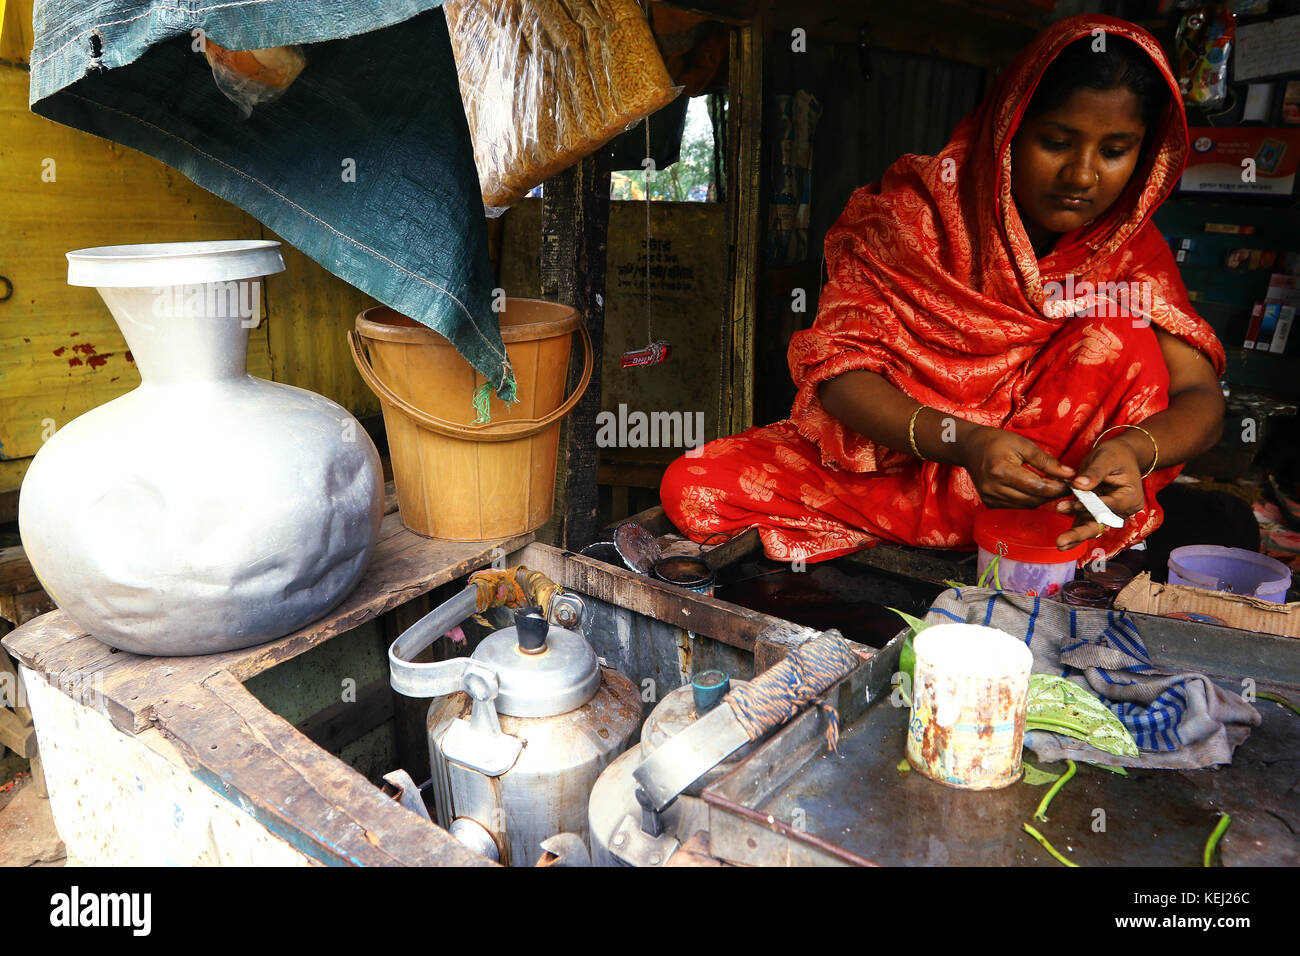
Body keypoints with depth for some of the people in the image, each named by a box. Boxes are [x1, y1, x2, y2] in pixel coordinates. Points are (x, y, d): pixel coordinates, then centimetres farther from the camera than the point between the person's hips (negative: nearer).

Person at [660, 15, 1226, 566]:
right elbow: (836, 366, -18)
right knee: (691, 490, -19)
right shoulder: (915, 210, -11)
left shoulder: (1130, 248, -3)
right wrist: (963, 443, -34)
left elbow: (1202, 400, -10)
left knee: (1123, 340, -24)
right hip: (894, 456, -1)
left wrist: (1133, 451, -34)